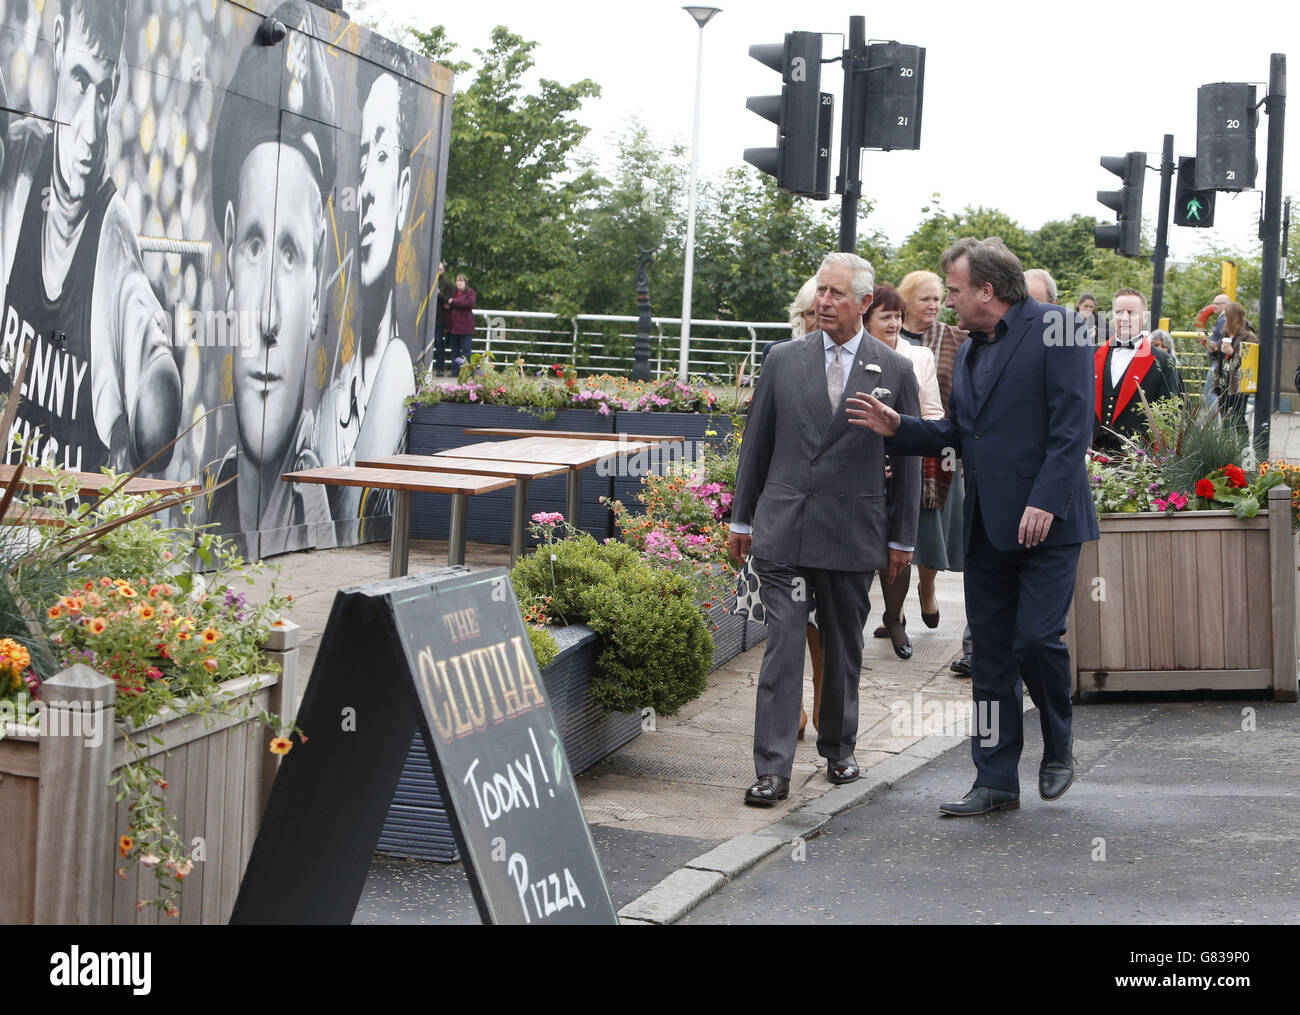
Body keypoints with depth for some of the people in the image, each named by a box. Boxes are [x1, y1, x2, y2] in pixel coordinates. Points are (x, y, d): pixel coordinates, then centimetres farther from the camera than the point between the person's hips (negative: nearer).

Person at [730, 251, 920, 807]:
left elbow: (908, 459, 6)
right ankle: (772, 769, -7)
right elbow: (756, 442, 10)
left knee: (844, 647, 12)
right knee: (783, 642, -7)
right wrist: (742, 517, 9)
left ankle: (838, 749, 31)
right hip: (784, 527, 0)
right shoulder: (784, 359, 5)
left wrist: (902, 537, 5)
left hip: (853, 532, 0)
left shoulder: (895, 371, 2)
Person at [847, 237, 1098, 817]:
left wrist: (1046, 502, -21)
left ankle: (1058, 749, 16)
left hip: (1046, 523, -7)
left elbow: (1072, 425, -13)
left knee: (1037, 638, -10)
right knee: (990, 655, 7)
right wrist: (898, 428, 5)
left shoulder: (1054, 329, -6)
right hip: (986, 528, 8)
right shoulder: (968, 354, 19)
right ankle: (996, 781, 14)